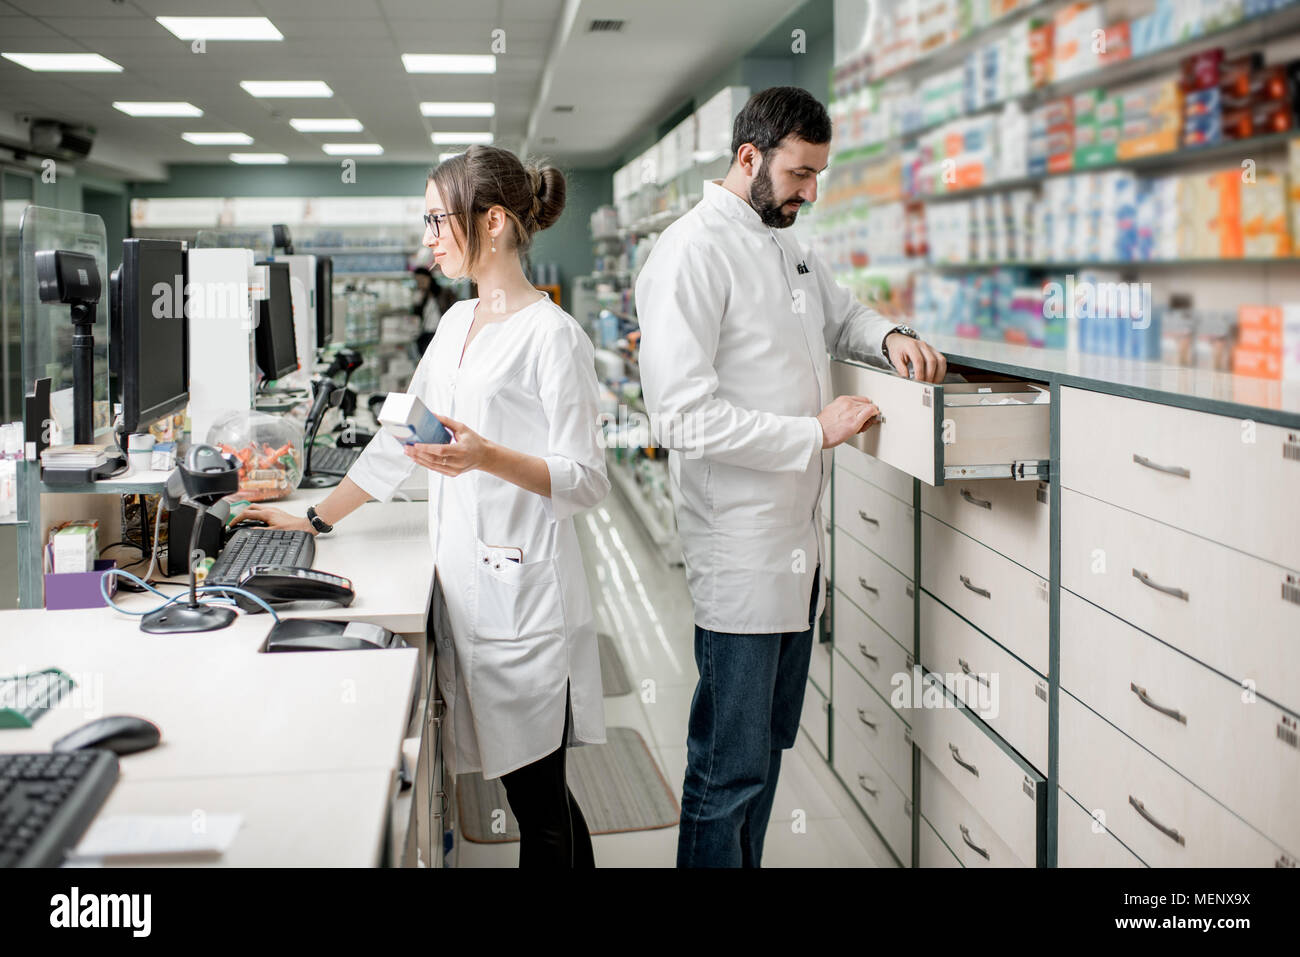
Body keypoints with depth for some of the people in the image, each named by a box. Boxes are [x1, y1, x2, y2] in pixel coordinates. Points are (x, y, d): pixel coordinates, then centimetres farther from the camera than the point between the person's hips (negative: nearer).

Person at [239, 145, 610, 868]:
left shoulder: (552, 334, -10)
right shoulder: (457, 324, 15)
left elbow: (586, 481, -14)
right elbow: (398, 441, 23)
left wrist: (487, 457, -28)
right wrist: (315, 520, 23)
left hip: (523, 591, -7)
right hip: (463, 583, 7)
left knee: (538, 800, 0)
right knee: (522, 789, 10)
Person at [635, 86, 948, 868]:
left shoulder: (790, 245, 13)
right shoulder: (692, 252, -14)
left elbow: (840, 314, 33)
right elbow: (685, 416, -22)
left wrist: (890, 335, 10)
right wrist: (815, 432, -18)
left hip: (797, 537, 9)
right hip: (741, 549, -9)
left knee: (770, 743, 18)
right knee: (732, 765, -2)